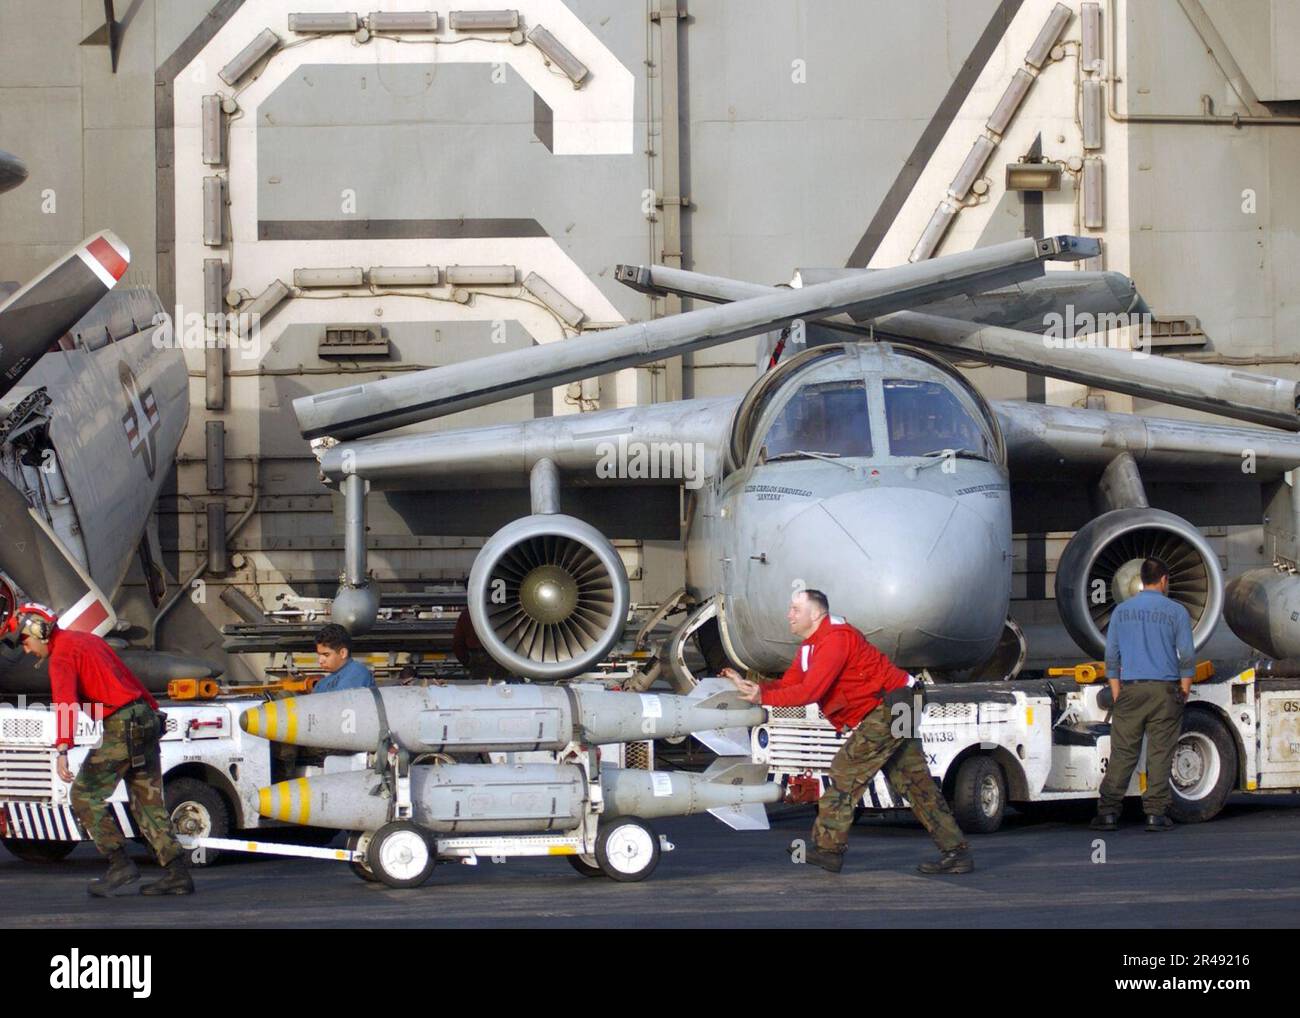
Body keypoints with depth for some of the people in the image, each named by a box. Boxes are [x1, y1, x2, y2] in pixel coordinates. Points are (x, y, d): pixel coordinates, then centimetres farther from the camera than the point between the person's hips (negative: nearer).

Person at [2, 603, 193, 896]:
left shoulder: (62, 654, -7)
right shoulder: (89, 640, 22)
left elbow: (66, 701, -23)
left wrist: (63, 749, -34)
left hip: (121, 727, -9)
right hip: (146, 721, 9)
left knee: (85, 795, -1)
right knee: (148, 803, 10)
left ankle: (120, 865, -7)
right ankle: (177, 874, 6)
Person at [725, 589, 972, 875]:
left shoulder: (835, 638, -19)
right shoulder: (810, 647, 14)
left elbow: (810, 691, -26)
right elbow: (788, 685, 10)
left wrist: (764, 697, -22)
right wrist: (749, 687, -2)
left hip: (890, 707, -11)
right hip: (893, 712, 11)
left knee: (847, 771, -12)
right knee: (915, 783, 9)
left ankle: (828, 848, -12)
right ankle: (956, 851, 9)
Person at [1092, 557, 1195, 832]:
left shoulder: (1122, 611, 8)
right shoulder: (1176, 612, 0)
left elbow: (1111, 657, 8)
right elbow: (1187, 657, -2)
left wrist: (1117, 694, 12)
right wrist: (1184, 693, 6)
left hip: (1131, 689, 2)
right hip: (1165, 690, -2)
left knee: (1122, 753, 2)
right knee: (1160, 753, 2)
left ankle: (1108, 812, -3)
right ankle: (1155, 814, 0)